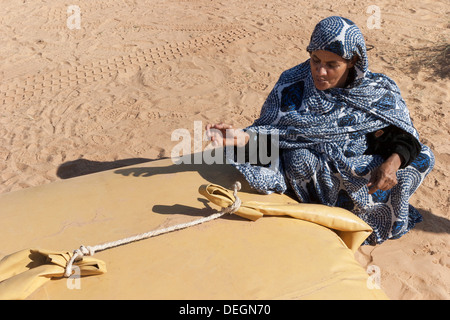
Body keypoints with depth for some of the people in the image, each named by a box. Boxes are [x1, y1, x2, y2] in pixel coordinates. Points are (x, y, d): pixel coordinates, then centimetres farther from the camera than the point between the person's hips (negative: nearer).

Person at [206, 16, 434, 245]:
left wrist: (391, 164, -26)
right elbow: (269, 133, -9)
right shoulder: (293, 86, -6)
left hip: (365, 177, 2)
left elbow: (405, 137, -5)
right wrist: (243, 138, -30)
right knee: (299, 159, -34)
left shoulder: (379, 92, -4)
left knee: (422, 158, -17)